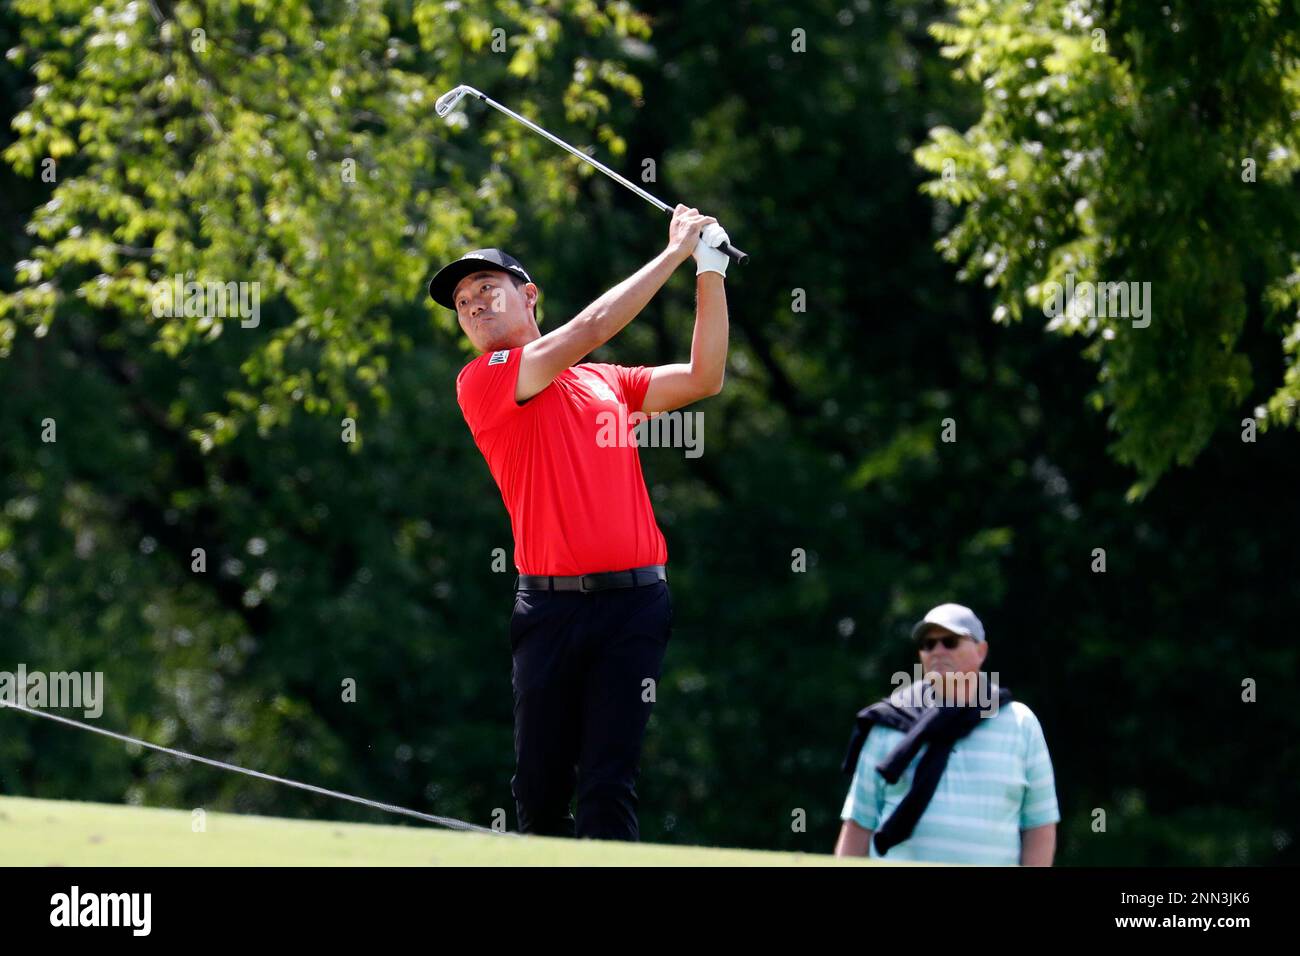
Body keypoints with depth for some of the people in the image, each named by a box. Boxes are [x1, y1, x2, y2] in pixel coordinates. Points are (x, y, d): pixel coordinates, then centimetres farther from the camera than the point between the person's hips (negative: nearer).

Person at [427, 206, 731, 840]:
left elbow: (702, 379, 11)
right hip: (550, 604, -1)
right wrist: (676, 251, 0)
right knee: (538, 788, 2)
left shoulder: (606, 382, 19)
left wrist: (711, 269, 5)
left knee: (608, 787, -7)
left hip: (632, 602, 1)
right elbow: (587, 330, -5)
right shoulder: (480, 383, 3)